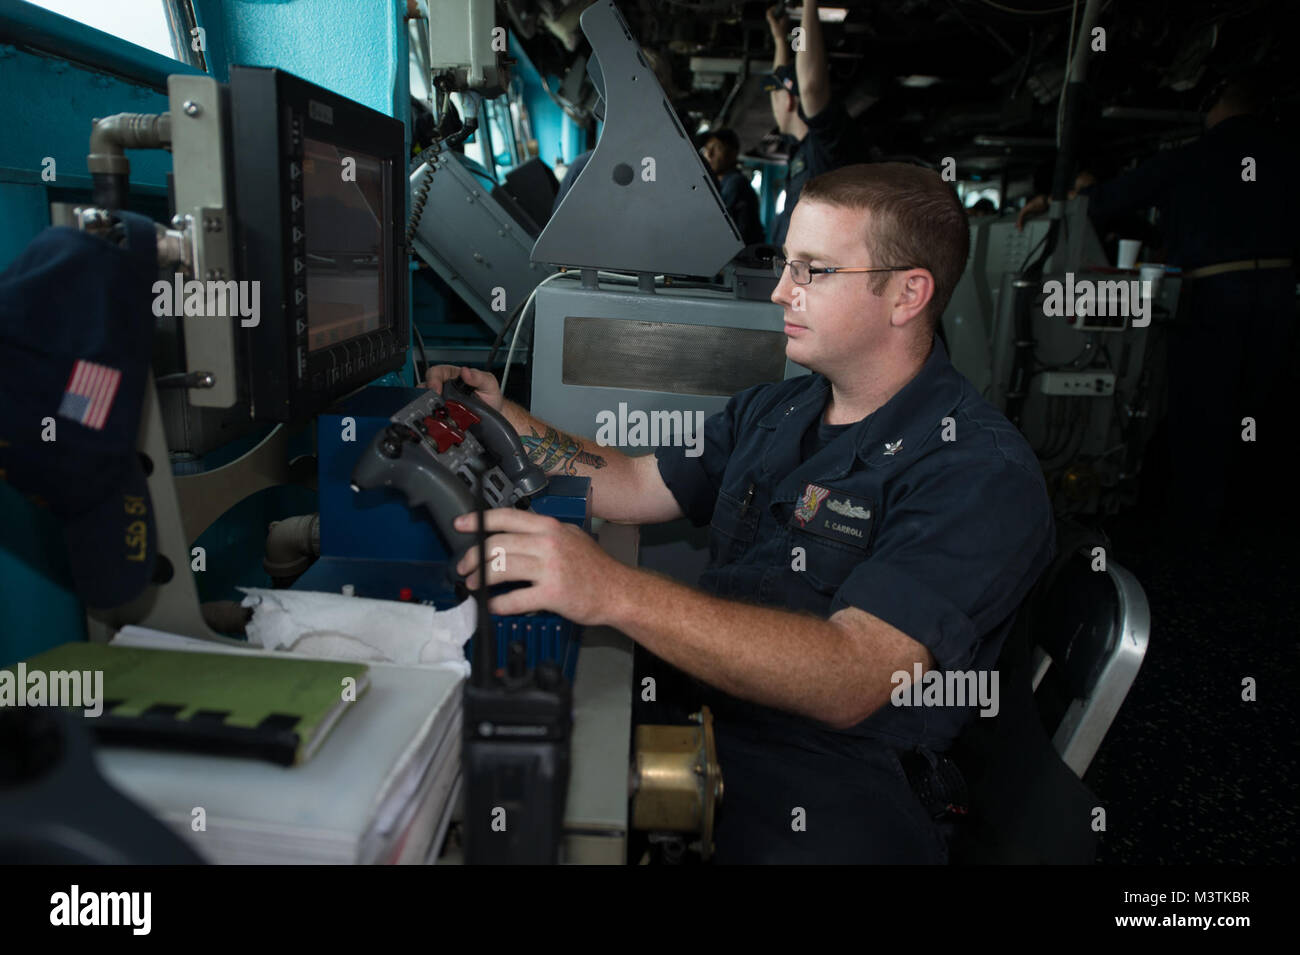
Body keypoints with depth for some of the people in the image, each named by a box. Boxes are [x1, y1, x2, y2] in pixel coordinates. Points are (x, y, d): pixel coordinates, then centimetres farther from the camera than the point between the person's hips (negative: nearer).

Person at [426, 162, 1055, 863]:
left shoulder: (980, 472, -18)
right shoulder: (771, 411, 10)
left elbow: (849, 680, -30)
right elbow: (636, 488, 16)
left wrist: (615, 592, -40)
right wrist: (503, 418, 7)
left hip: (838, 786, -6)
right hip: (704, 716, 7)